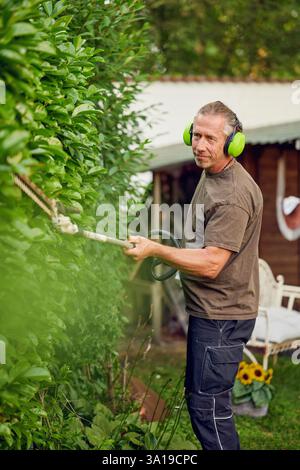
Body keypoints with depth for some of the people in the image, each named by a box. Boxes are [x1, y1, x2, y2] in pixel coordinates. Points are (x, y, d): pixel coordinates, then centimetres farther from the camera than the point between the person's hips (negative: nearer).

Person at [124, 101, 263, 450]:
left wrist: (155, 250, -26)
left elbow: (210, 264, -28)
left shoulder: (233, 196, -24)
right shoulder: (211, 172, 9)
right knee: (198, 396, 21)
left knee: (208, 405, -5)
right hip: (207, 308, 11)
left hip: (221, 316, -11)